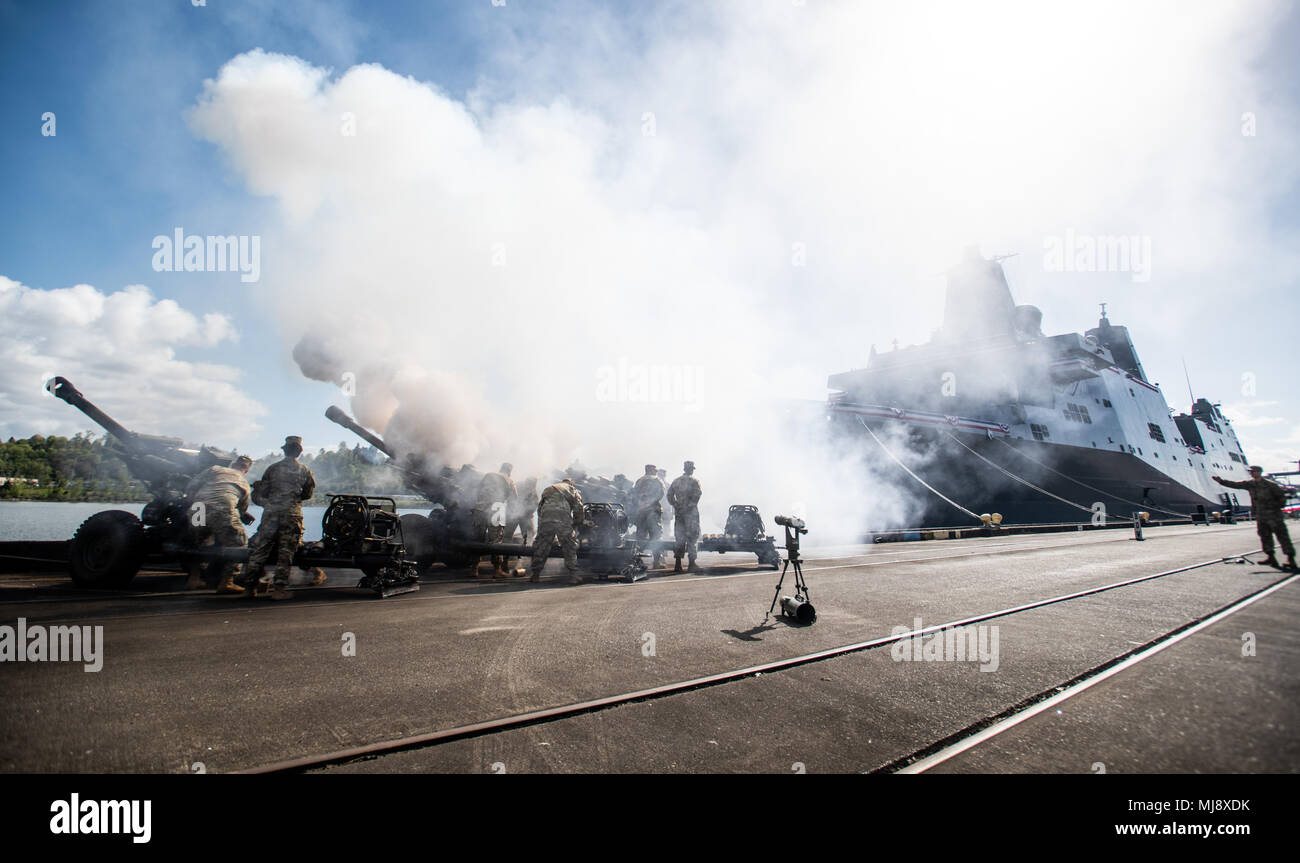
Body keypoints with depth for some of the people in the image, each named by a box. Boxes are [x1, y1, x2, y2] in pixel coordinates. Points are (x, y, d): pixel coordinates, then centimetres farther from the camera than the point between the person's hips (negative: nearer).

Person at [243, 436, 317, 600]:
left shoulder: (273, 468, 10)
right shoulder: (304, 470, 7)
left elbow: (258, 495, 12)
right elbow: (308, 493, 14)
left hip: (270, 513, 2)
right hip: (292, 514, -1)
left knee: (259, 549, 10)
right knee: (285, 553, 2)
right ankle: (279, 588, 1)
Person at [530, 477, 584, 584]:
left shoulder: (548, 489, 37)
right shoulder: (572, 489, 27)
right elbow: (578, 508, 15)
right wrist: (576, 525, 27)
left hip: (545, 515, 3)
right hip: (563, 515, -3)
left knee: (541, 546, 12)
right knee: (570, 545, 6)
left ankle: (536, 575, 16)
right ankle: (573, 575, 2)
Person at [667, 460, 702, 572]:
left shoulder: (676, 481, 12)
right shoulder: (694, 481, -4)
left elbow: (669, 495, 8)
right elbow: (696, 495, -15)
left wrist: (676, 505, 8)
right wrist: (691, 505, -3)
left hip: (679, 512, 5)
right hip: (691, 512, -5)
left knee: (679, 538, 9)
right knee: (692, 537, -2)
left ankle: (678, 564, 7)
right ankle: (692, 564, -5)